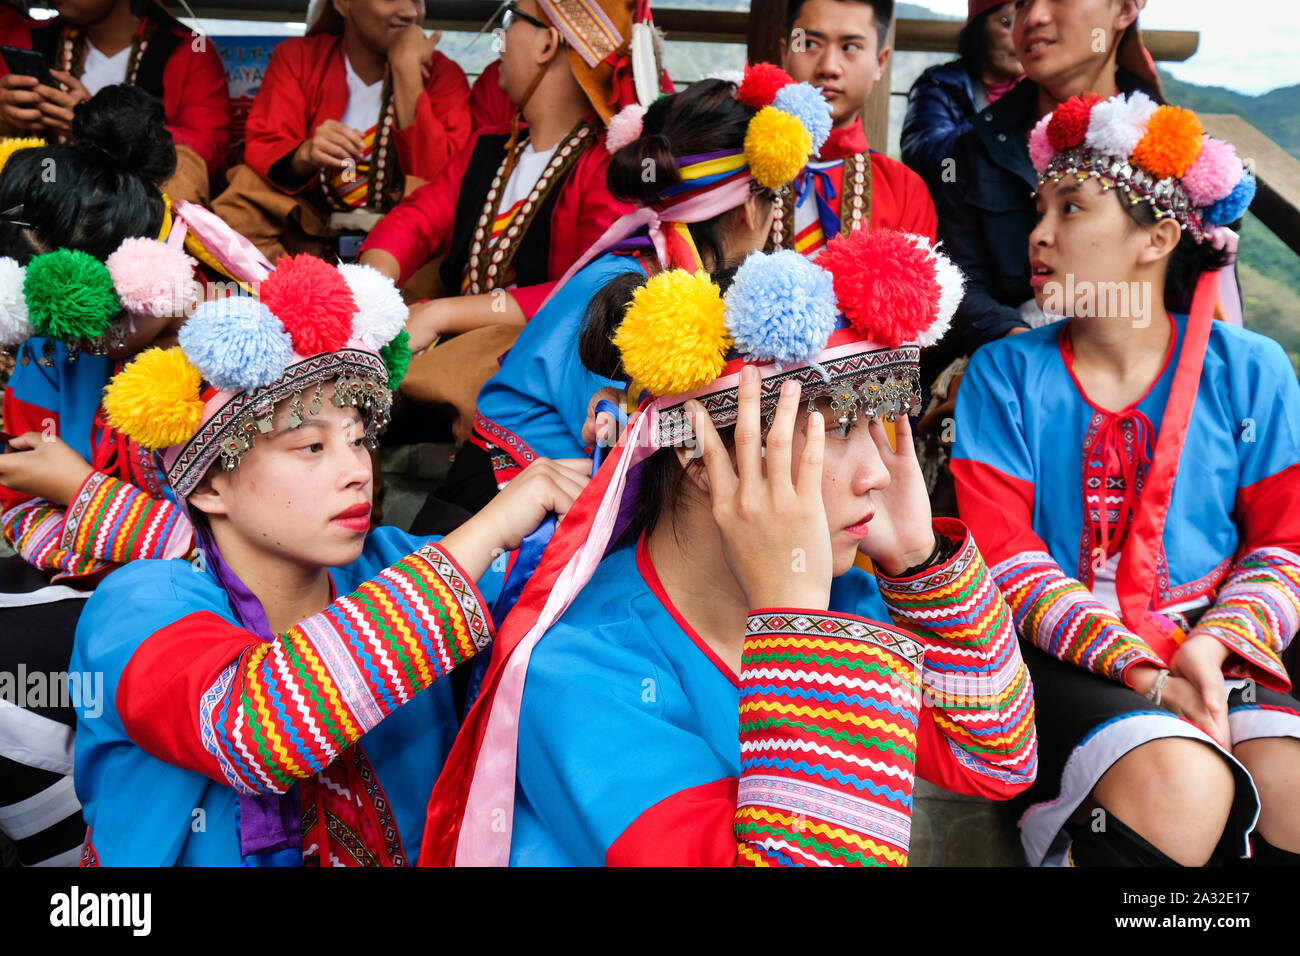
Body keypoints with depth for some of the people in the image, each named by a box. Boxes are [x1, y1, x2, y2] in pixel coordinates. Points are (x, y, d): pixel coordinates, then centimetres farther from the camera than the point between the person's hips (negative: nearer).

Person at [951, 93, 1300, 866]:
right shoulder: (1005, 374, 0)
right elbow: (1006, 557, -7)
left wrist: (1213, 646, -15)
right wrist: (1139, 672, -18)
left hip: (1216, 647, 3)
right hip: (1068, 655, -2)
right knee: (1176, 782, -30)